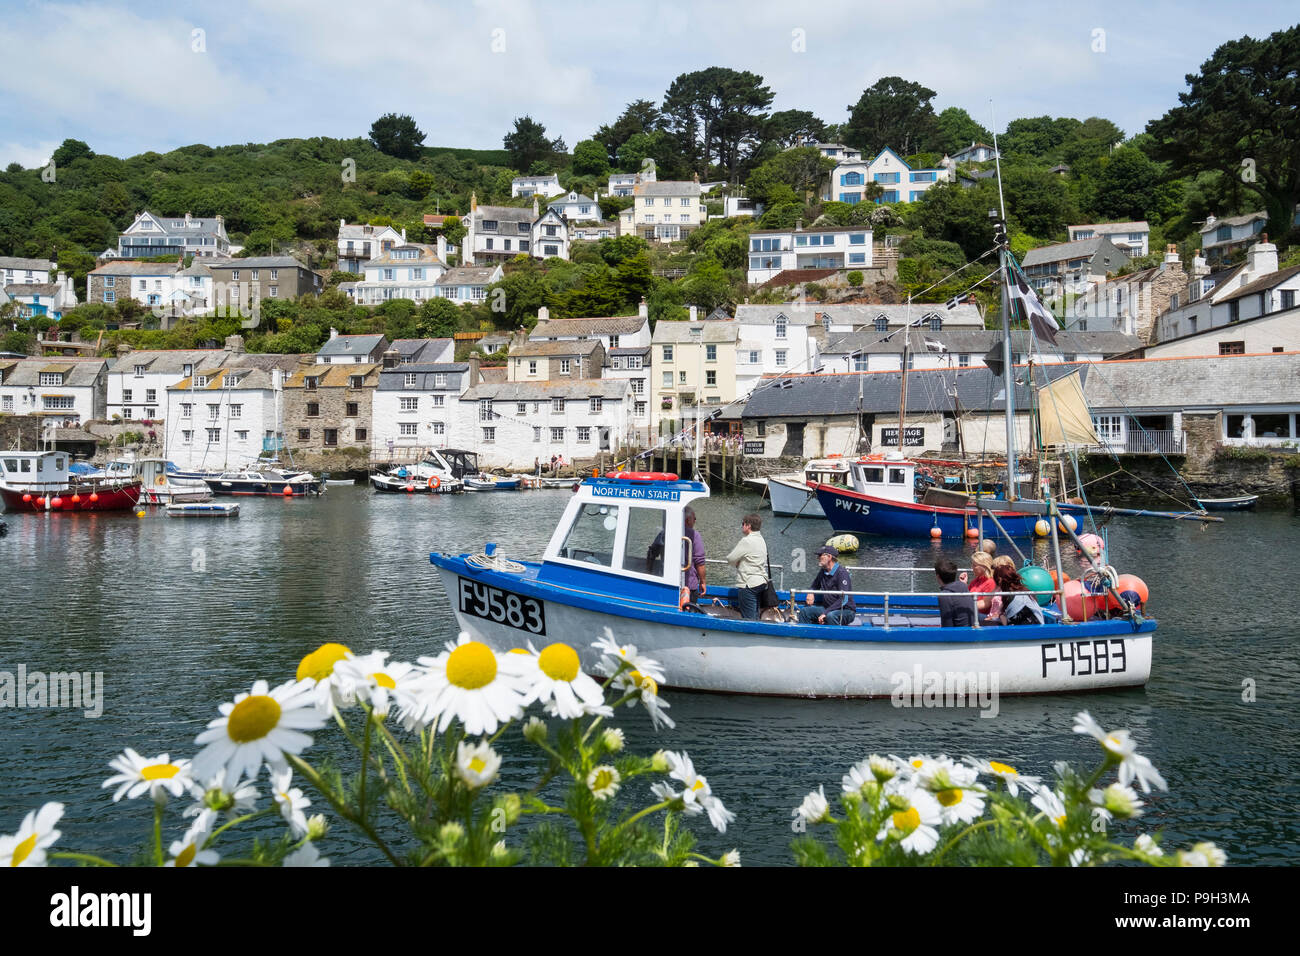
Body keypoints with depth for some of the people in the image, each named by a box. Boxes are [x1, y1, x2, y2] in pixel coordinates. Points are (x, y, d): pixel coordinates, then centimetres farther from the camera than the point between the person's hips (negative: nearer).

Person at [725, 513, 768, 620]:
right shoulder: (761, 540, 14)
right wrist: (739, 563, 9)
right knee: (755, 617, 12)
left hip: (748, 584, -9)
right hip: (761, 582, 9)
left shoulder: (746, 541, -14)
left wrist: (736, 564, 9)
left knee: (748, 618, -7)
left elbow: (730, 559, -11)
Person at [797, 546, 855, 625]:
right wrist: (811, 593, 5)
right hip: (828, 608, 8)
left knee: (831, 616, -38)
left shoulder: (842, 573, -17)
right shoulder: (823, 572, 8)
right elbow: (815, 586, 30)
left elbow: (844, 600, -24)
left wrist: (826, 613, -28)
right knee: (804, 611, -6)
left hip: (846, 610, -8)